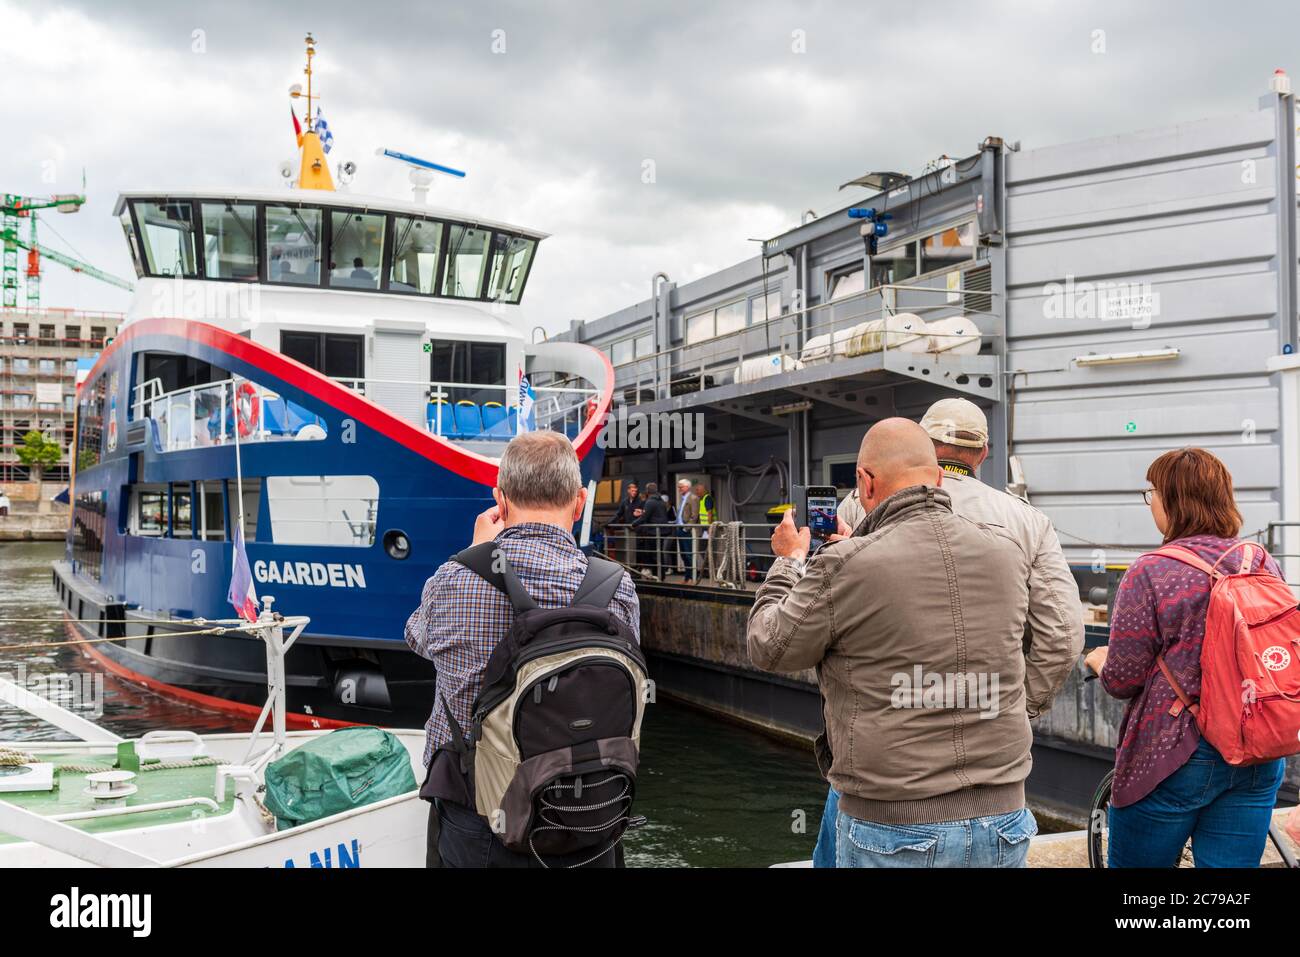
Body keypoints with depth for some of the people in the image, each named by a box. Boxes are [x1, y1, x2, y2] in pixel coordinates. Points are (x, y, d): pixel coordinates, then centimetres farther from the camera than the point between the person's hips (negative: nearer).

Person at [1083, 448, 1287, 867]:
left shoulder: (1151, 572, -15)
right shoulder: (1265, 565, 2)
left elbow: (1123, 680, -12)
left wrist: (1100, 661, 9)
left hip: (1174, 758, -5)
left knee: (1131, 863, 12)